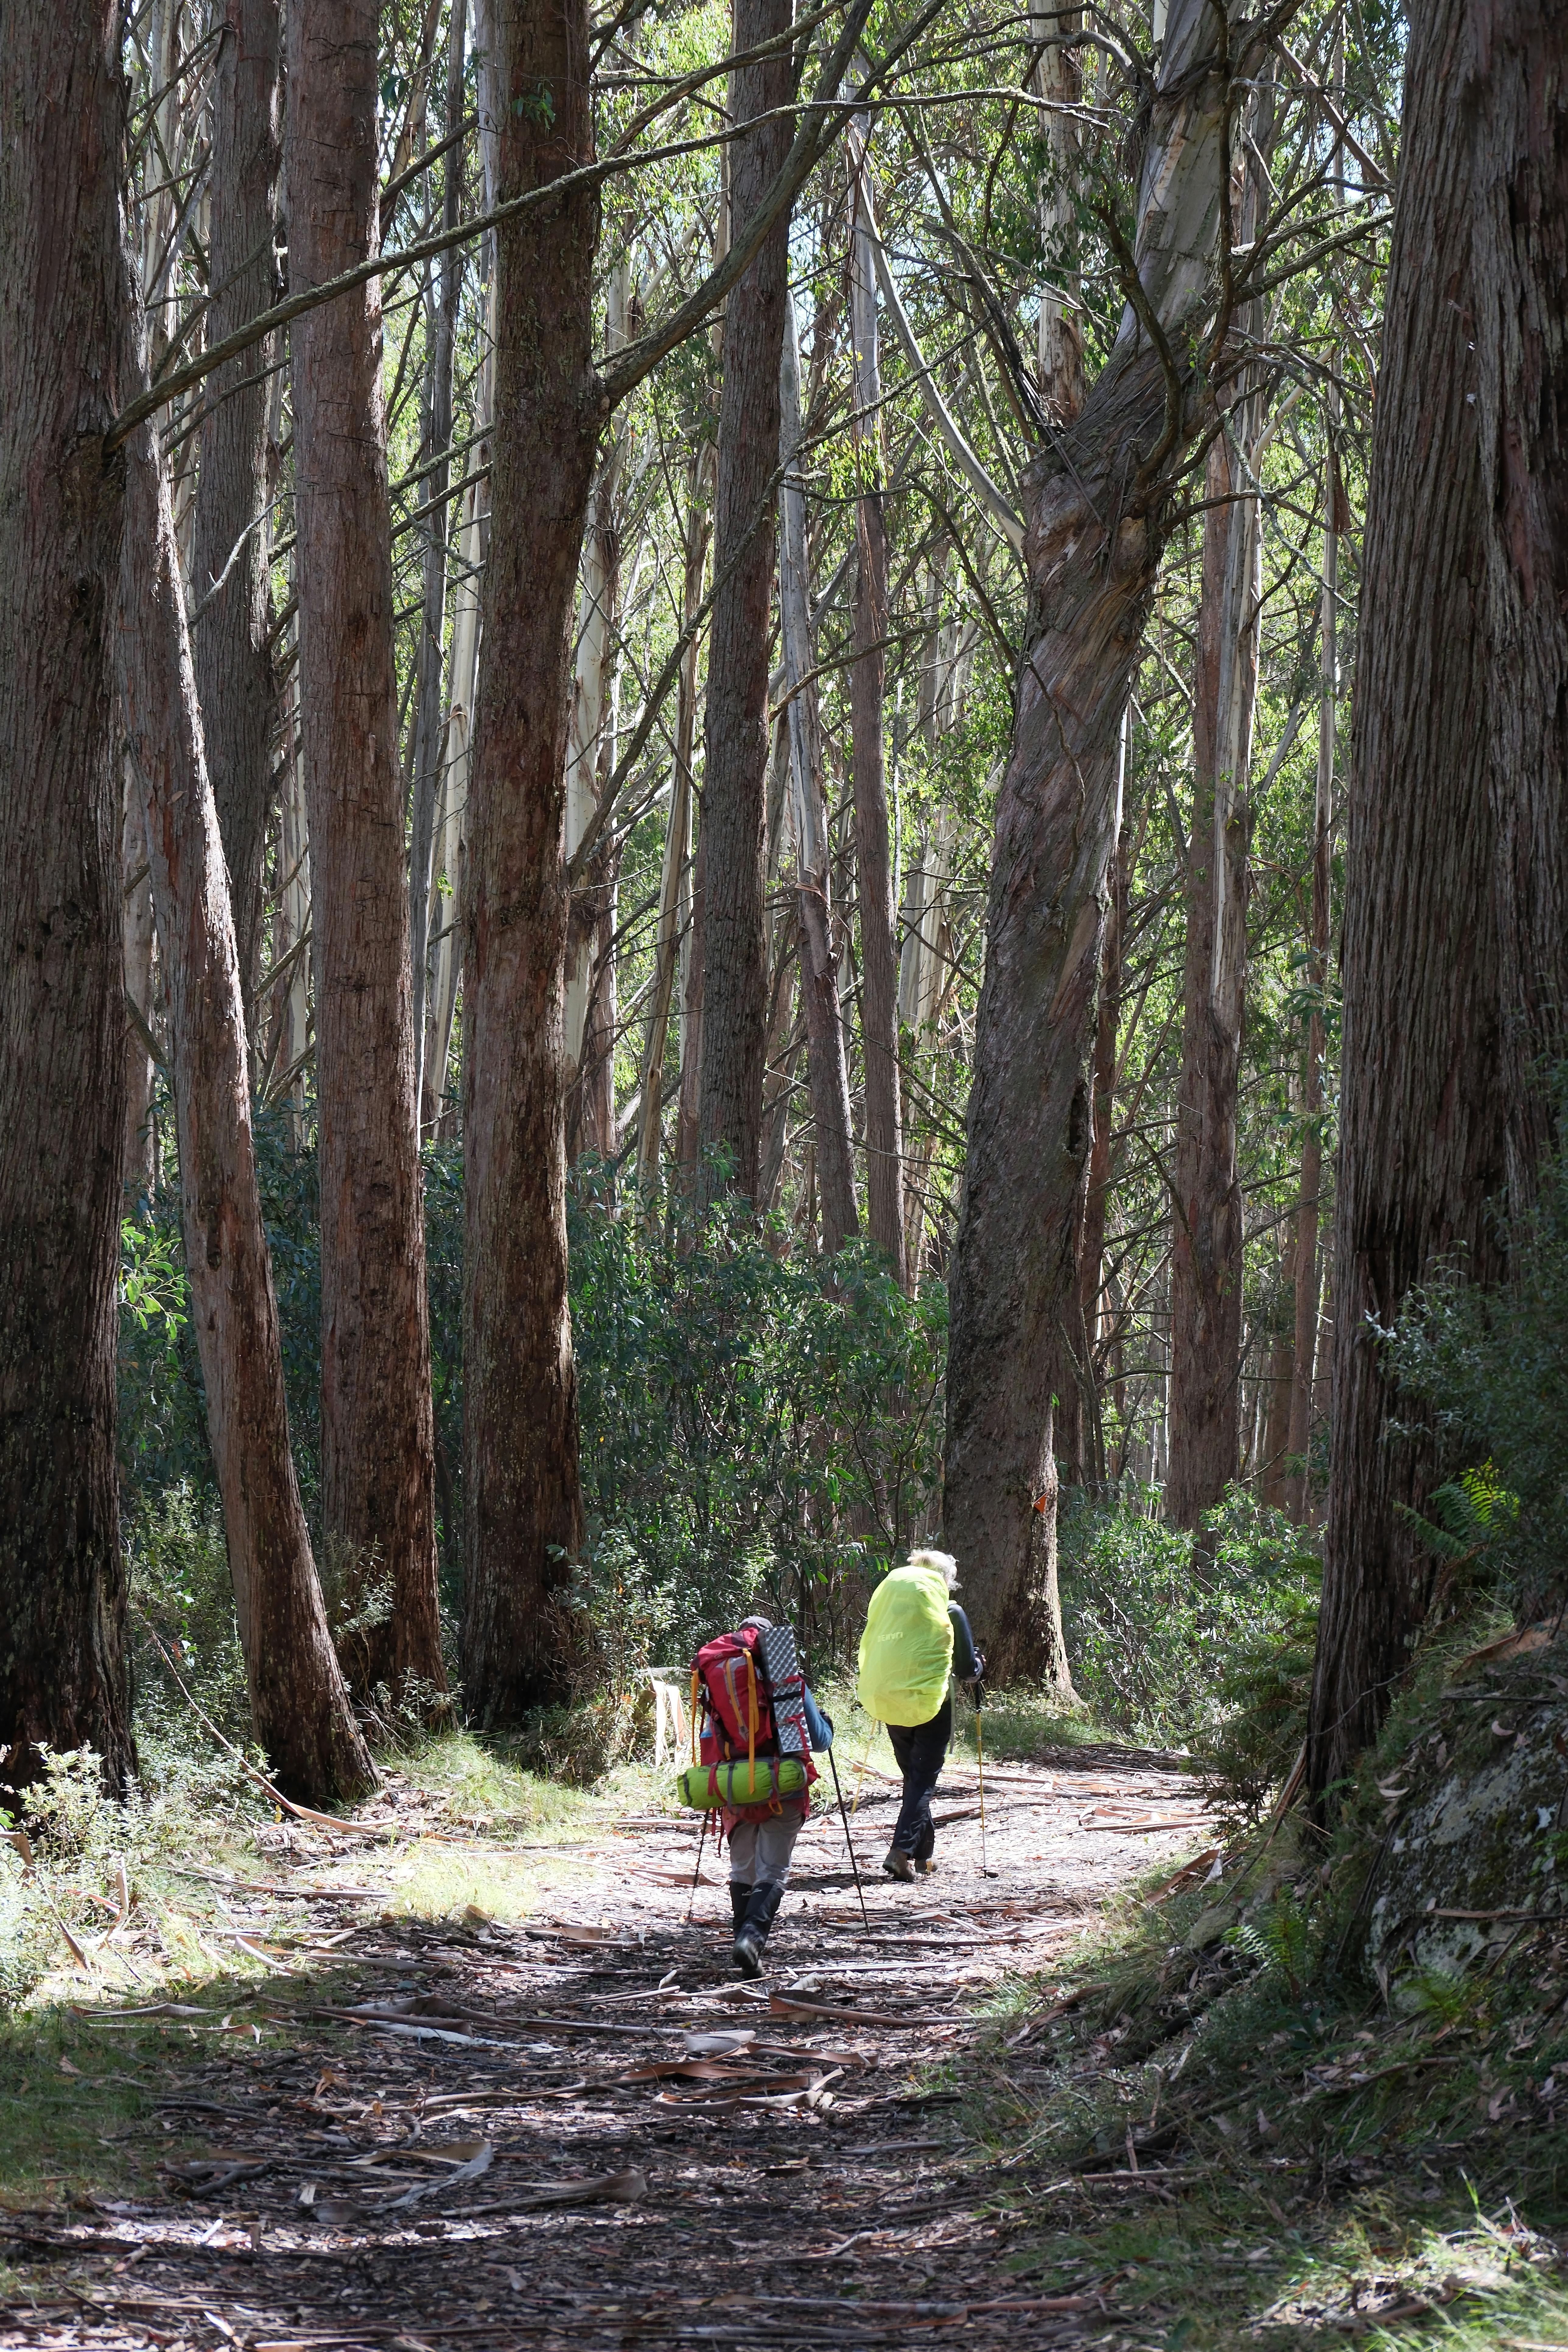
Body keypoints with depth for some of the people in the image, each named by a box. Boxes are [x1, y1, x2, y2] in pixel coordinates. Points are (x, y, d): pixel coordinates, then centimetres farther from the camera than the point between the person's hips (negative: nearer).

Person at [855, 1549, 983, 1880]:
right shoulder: (950, 1613, -5)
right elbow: (968, 1667, 1)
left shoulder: (884, 1599, 7)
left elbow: (868, 1652, 15)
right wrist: (976, 1669, 24)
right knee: (924, 1780, -1)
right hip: (930, 1701, -5)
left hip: (886, 1701, 5)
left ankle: (924, 1855, 22)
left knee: (913, 1777, 18)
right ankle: (903, 1851, -16)